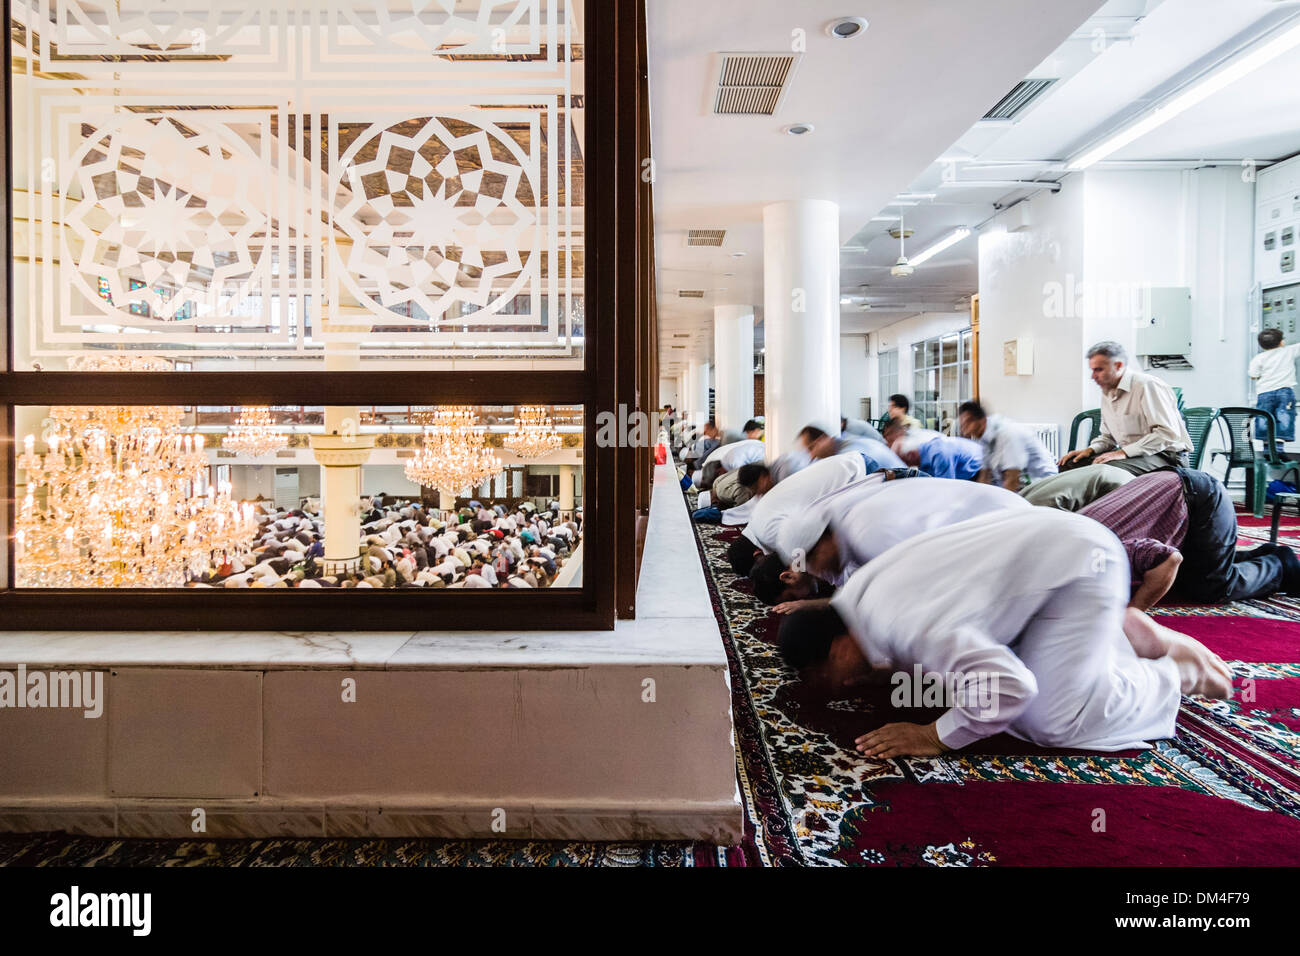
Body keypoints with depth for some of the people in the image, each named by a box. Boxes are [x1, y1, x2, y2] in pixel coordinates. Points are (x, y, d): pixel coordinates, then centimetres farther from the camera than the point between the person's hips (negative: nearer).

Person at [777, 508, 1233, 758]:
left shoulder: (909, 627, -33)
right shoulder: (851, 596, -4)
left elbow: (1007, 686, -39)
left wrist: (935, 737, -27)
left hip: (1079, 562, -9)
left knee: (1050, 724, -12)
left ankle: (1178, 674, 9)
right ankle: (1123, 632, 17)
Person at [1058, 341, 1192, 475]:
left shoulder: (1147, 386, -14)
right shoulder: (1107, 393, 14)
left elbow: (1169, 433, -22)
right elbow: (1108, 436, 24)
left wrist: (1125, 452, -26)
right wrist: (1090, 450, 2)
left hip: (1165, 455, -8)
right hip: (1129, 453, 8)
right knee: (1069, 464, -10)